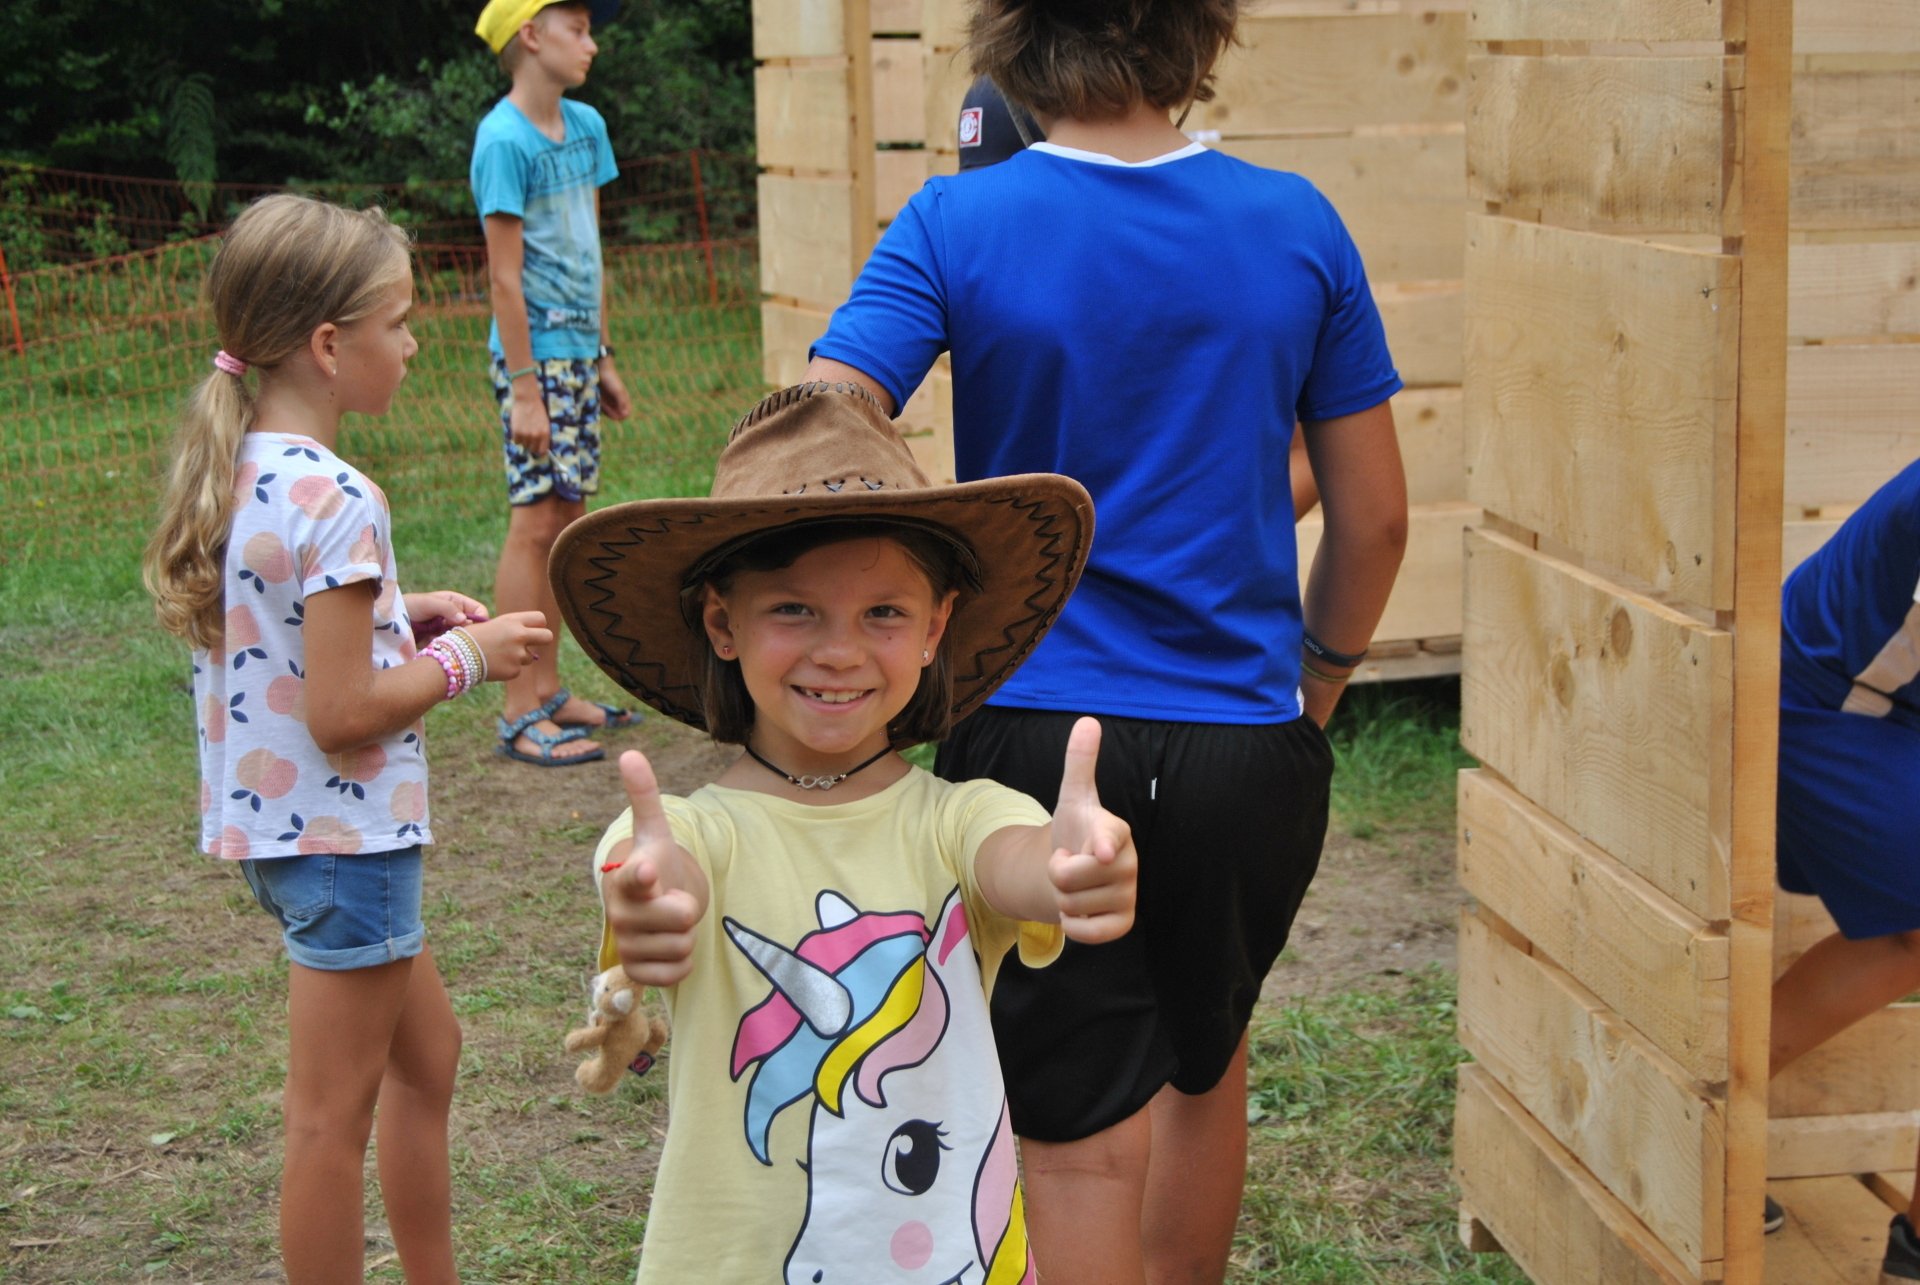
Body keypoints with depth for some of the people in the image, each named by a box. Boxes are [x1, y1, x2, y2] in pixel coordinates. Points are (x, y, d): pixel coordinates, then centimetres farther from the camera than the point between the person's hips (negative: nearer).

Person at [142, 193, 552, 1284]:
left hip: (272, 822, 10)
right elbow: (343, 715, -24)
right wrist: (466, 658, -11)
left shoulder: (237, 471, 4)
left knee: (426, 1053, 23)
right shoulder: (336, 501, -23)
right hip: (344, 835, -10)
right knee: (334, 1116, 3)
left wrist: (401, 616, 8)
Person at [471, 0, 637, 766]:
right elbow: (504, 274, -15)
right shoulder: (505, 140, -13)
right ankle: (520, 716, -2)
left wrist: (603, 358, 17)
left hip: (580, 353, 8)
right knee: (534, 523, -6)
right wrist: (524, 388, -17)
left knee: (567, 519, 11)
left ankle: (548, 690, 19)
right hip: (537, 357, -8)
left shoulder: (586, 128, 11)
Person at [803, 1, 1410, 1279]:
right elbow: (1374, 520, 3)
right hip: (1245, 744, 3)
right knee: (1207, 1062, 27)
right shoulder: (1297, 226, -2)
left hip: (1035, 738, -3)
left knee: (1085, 1138, 6)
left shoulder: (956, 226, -9)